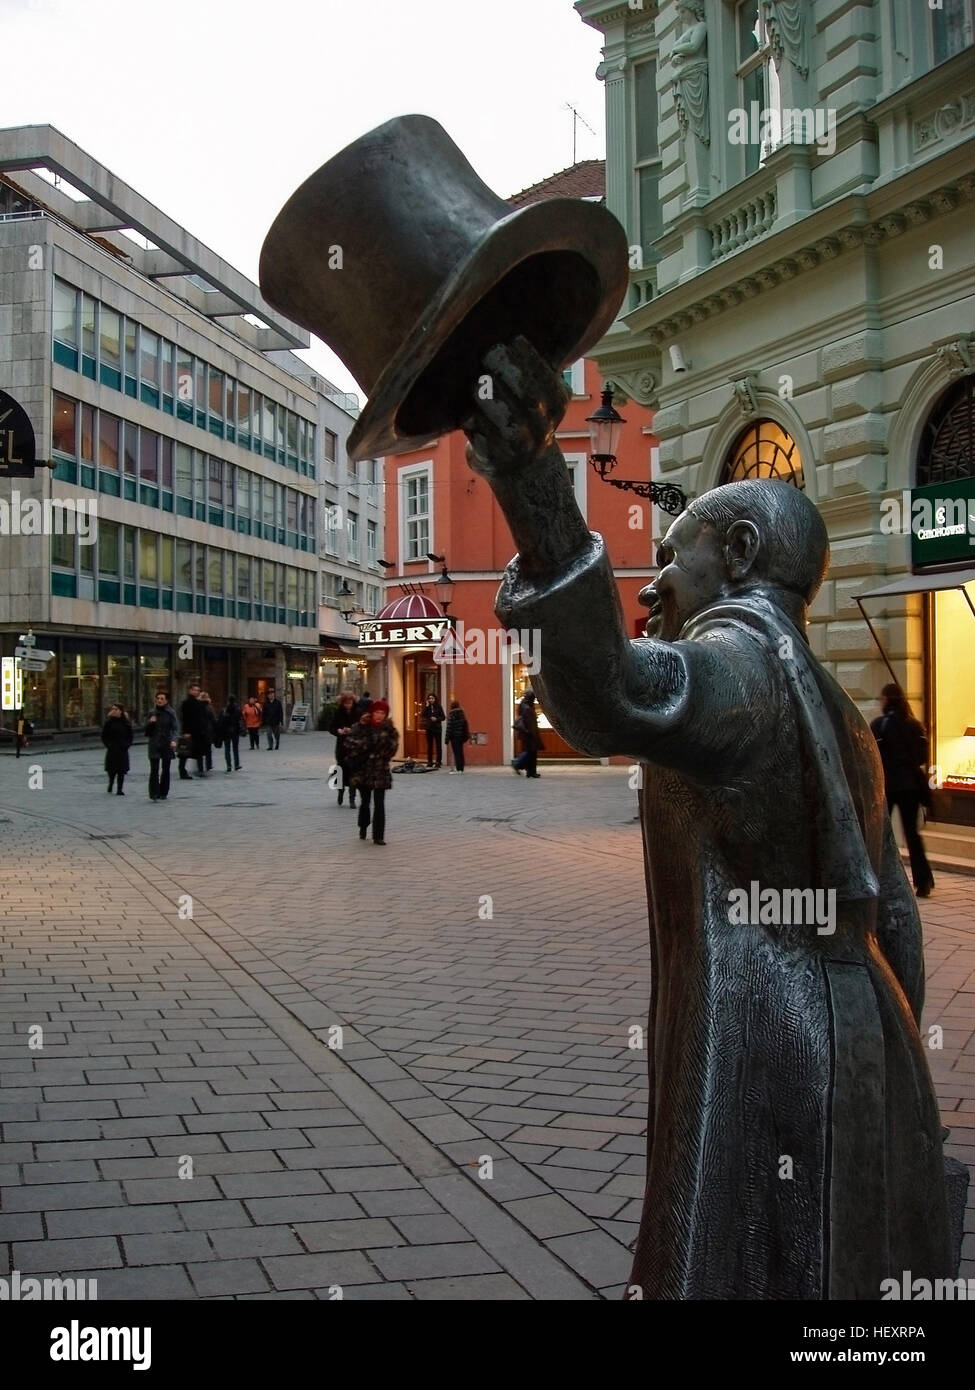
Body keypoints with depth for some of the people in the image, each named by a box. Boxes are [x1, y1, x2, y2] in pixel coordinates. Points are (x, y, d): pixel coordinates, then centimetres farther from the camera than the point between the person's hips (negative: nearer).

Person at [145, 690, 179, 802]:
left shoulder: (171, 713, -1)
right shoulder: (153, 713, 8)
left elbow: (175, 728, -7)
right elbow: (147, 730, 13)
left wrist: (174, 740, -23)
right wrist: (150, 722, -7)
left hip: (167, 745, -1)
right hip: (154, 745, 1)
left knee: (165, 770, 8)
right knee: (154, 770, -10)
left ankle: (163, 793, 17)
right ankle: (154, 793, -12)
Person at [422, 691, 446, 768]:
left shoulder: (438, 706, 0)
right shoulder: (426, 706, 5)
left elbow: (443, 717, 1)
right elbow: (424, 715, -10)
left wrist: (437, 719, -15)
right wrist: (427, 706, -13)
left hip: (437, 728, -2)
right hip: (429, 728, 2)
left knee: (438, 746, -1)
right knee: (429, 746, 5)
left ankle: (438, 762, 2)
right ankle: (430, 762, 10)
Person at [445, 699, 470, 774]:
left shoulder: (452, 714, -12)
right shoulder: (462, 713, 7)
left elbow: (449, 727, -13)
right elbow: (466, 725, 12)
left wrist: (447, 738, -10)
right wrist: (466, 736, 17)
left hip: (454, 736, -6)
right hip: (461, 736, 6)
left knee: (456, 752, -4)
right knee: (460, 752, 11)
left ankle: (458, 769, -7)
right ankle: (461, 768, 15)